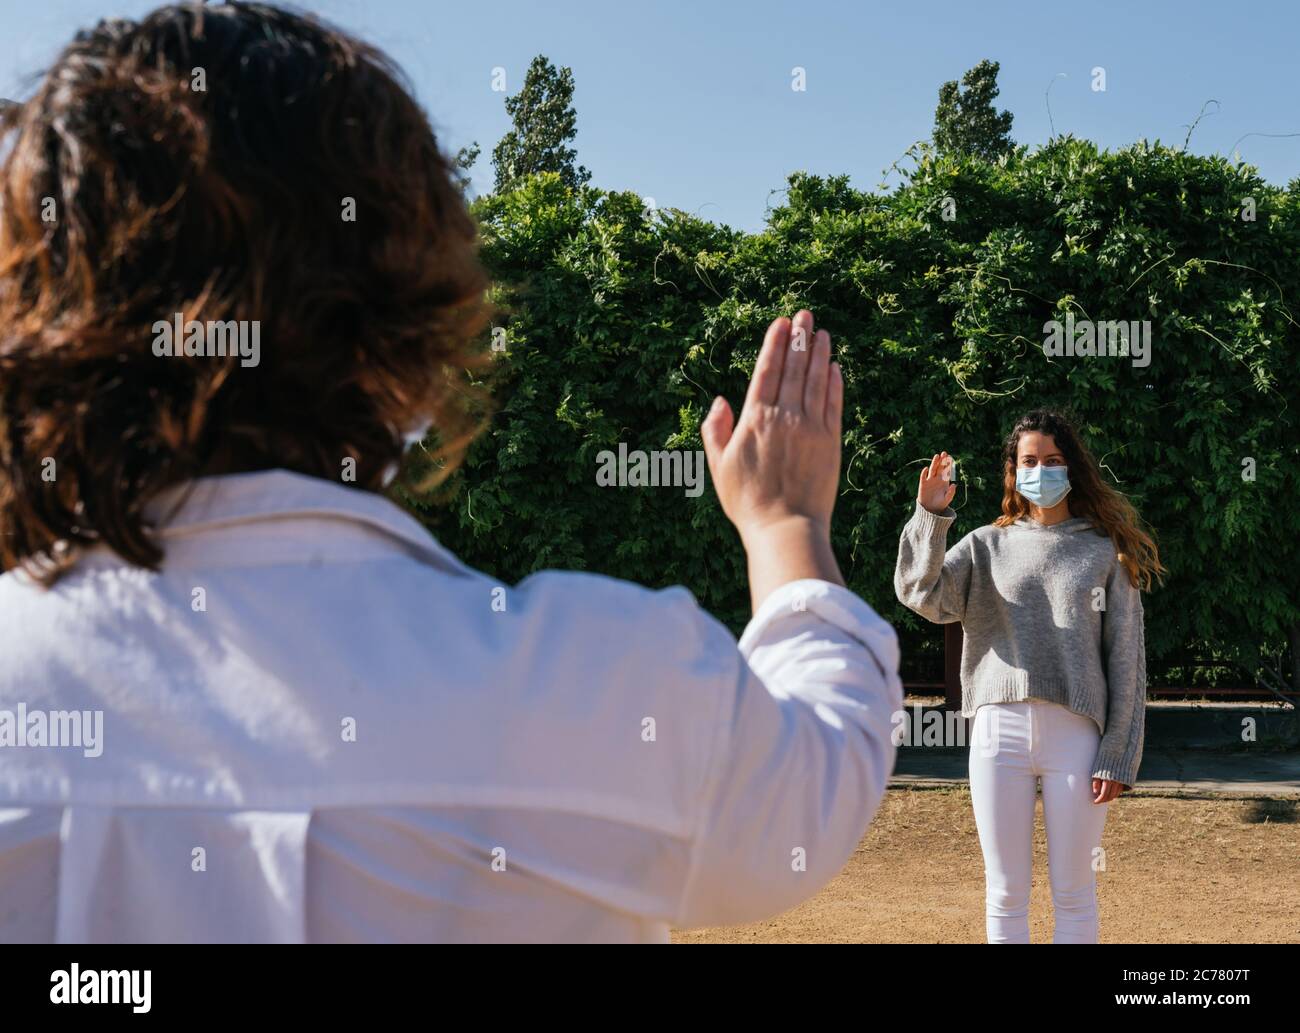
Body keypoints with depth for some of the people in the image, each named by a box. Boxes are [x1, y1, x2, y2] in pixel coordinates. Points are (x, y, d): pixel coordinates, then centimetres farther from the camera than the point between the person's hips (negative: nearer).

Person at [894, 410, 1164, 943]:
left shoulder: (1105, 553, 8)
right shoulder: (986, 545, 12)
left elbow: (1127, 660, 4)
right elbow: (923, 594, -4)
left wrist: (1118, 757, -2)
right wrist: (930, 518, -15)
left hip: (1076, 735, -1)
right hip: (999, 733, 1)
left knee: (1074, 895, 4)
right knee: (1005, 894, 7)